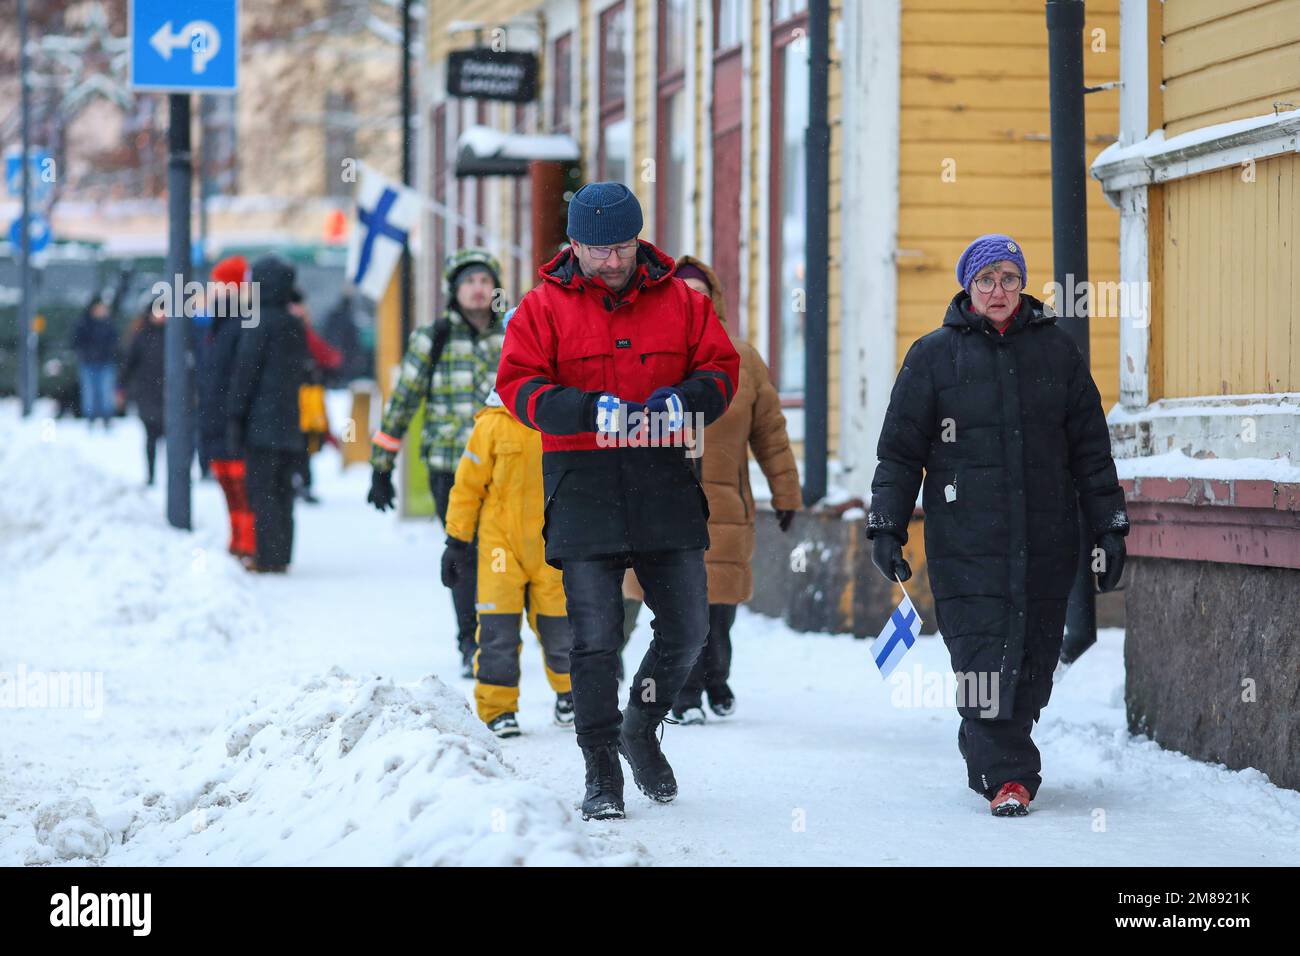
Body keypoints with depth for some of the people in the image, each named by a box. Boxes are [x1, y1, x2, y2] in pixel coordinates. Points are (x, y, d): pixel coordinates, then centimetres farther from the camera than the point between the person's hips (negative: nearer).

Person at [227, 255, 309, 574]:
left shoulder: (258, 323, -10)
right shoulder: (296, 327, 12)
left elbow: (245, 372, -11)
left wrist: (234, 417, -8)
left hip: (261, 424, -7)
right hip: (290, 424, 7)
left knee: (261, 490, -5)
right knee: (282, 491, 11)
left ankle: (268, 557, -8)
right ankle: (282, 555, 12)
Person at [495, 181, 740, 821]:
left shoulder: (679, 301, 8)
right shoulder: (544, 306, 2)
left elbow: (721, 367, 9)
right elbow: (518, 385, -5)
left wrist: (684, 398, -14)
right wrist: (592, 410, -21)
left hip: (666, 485, 2)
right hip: (584, 488, -2)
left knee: (687, 629, 4)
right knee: (594, 639, -3)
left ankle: (640, 731, 30)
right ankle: (601, 773, 8)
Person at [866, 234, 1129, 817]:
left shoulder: (1057, 352, 11)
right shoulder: (934, 355, 5)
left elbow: (1091, 449, 14)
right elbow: (900, 449, 7)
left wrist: (1109, 527, 11)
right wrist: (886, 526, 0)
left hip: (1046, 540, 3)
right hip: (965, 540, -3)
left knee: (1034, 658, 3)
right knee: (983, 653, -13)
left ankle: (986, 751, 21)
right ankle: (1005, 776, -12)